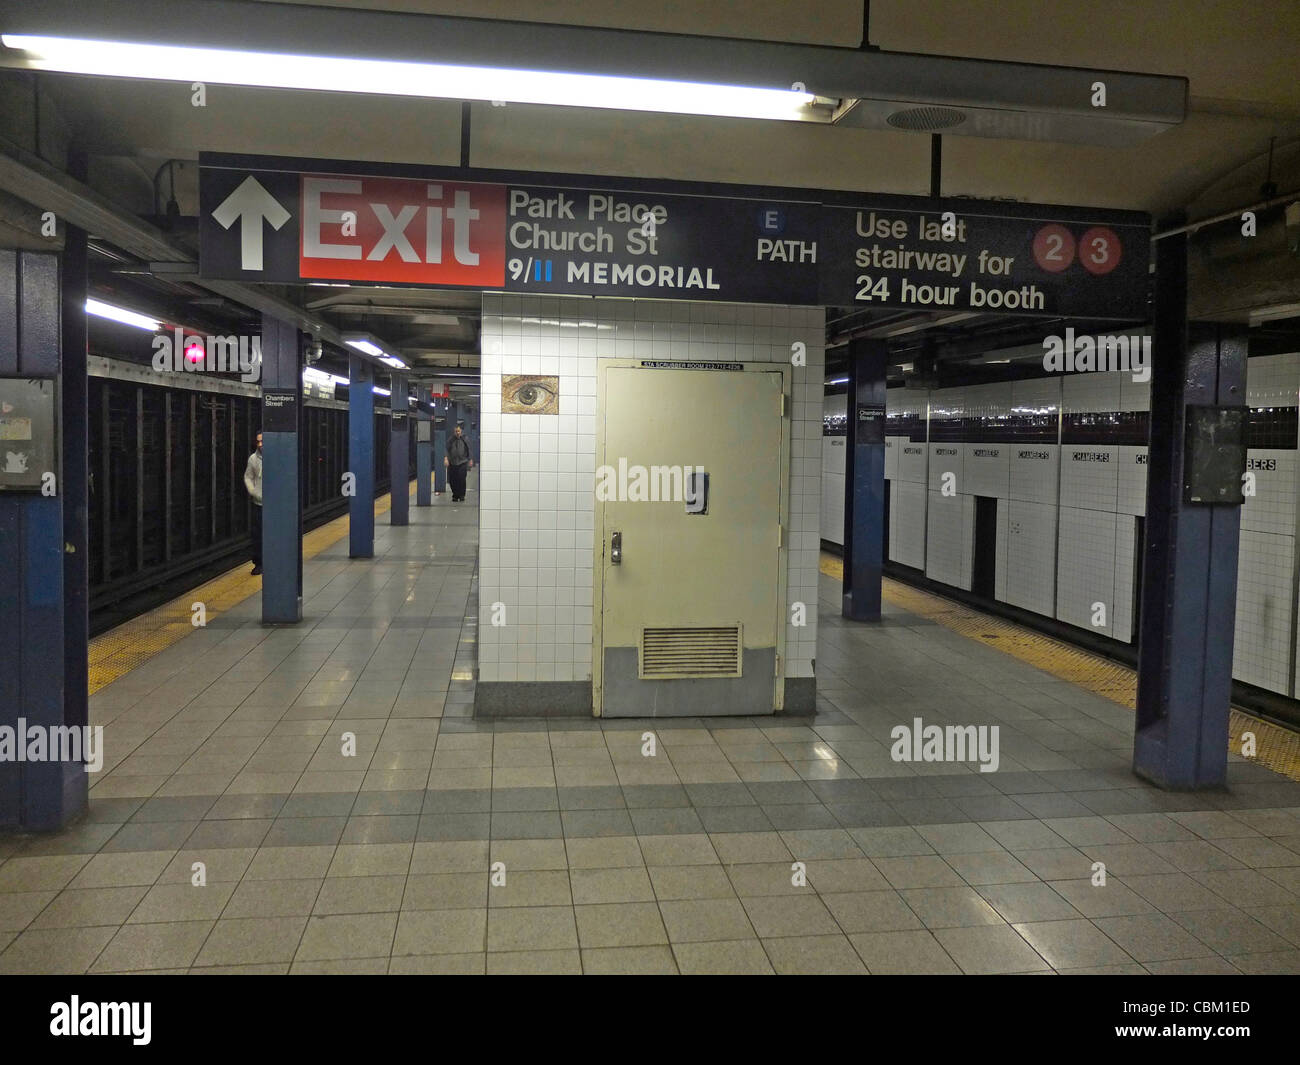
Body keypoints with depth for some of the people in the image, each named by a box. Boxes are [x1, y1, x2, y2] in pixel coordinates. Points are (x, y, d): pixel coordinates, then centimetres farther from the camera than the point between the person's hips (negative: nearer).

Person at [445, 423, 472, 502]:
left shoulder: (465, 440, 5)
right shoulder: (450, 441, 5)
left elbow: (469, 450, 11)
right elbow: (447, 450, 0)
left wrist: (470, 460, 10)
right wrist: (445, 458, -15)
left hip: (462, 463, -1)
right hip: (452, 463, 1)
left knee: (461, 479, -11)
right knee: (452, 481, 1)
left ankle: (461, 495, 4)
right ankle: (455, 496, 15)